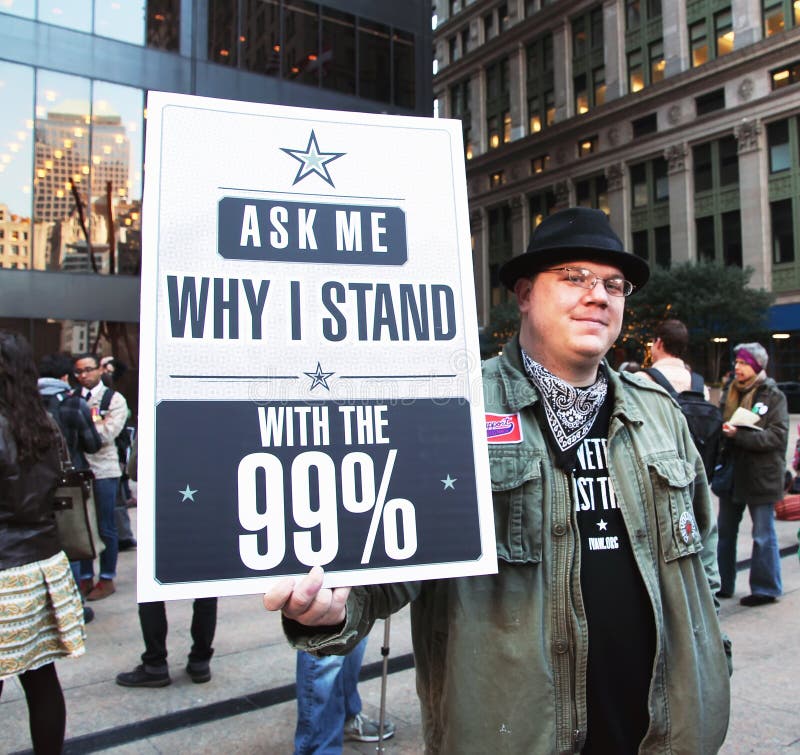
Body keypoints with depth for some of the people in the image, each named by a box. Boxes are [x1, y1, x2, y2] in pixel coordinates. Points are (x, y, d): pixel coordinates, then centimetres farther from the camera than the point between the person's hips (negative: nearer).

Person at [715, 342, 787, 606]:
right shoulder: (729, 393, 9)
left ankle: (766, 588, 18)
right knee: (725, 532, 13)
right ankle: (723, 585, 25)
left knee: (763, 535, 5)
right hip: (732, 473, 6)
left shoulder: (773, 396, -8)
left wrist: (739, 435, -26)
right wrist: (722, 431, -9)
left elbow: (778, 435, -17)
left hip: (761, 476, -6)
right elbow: (717, 427, 14)